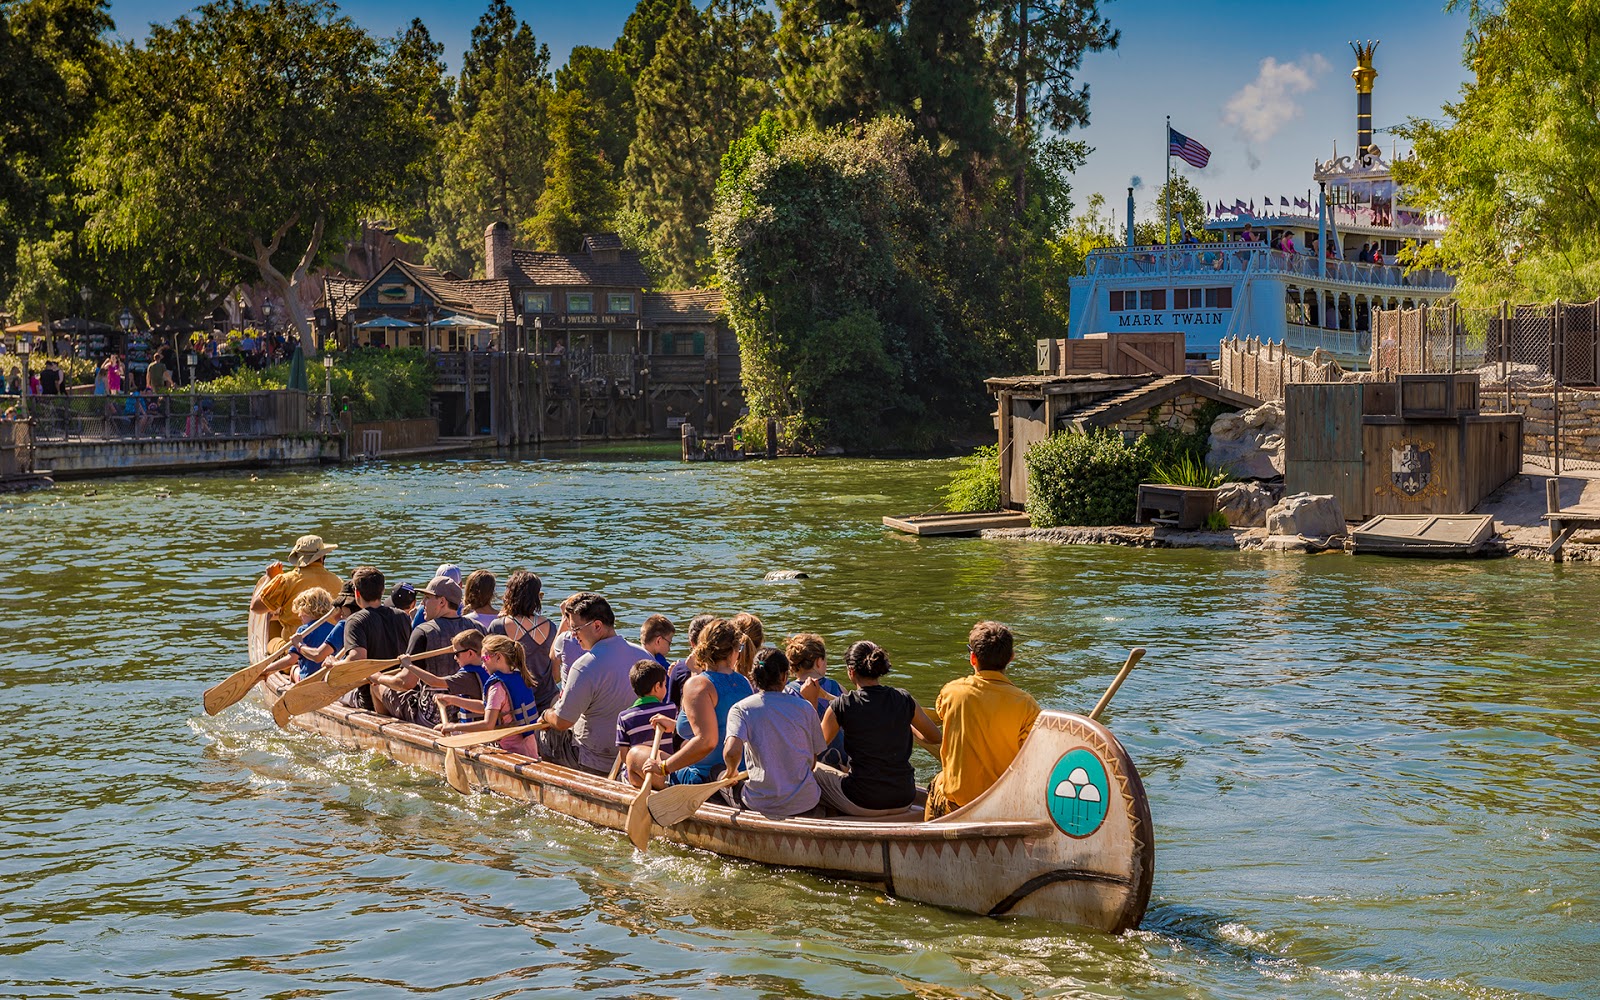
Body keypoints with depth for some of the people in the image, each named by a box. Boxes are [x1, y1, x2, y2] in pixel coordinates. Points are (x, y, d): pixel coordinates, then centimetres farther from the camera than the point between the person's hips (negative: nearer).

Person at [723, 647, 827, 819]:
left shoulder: (741, 709, -7)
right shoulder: (805, 708, 0)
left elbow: (732, 752, -23)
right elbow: (813, 762, 5)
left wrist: (731, 772, -1)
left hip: (761, 803, -3)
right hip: (805, 802, 3)